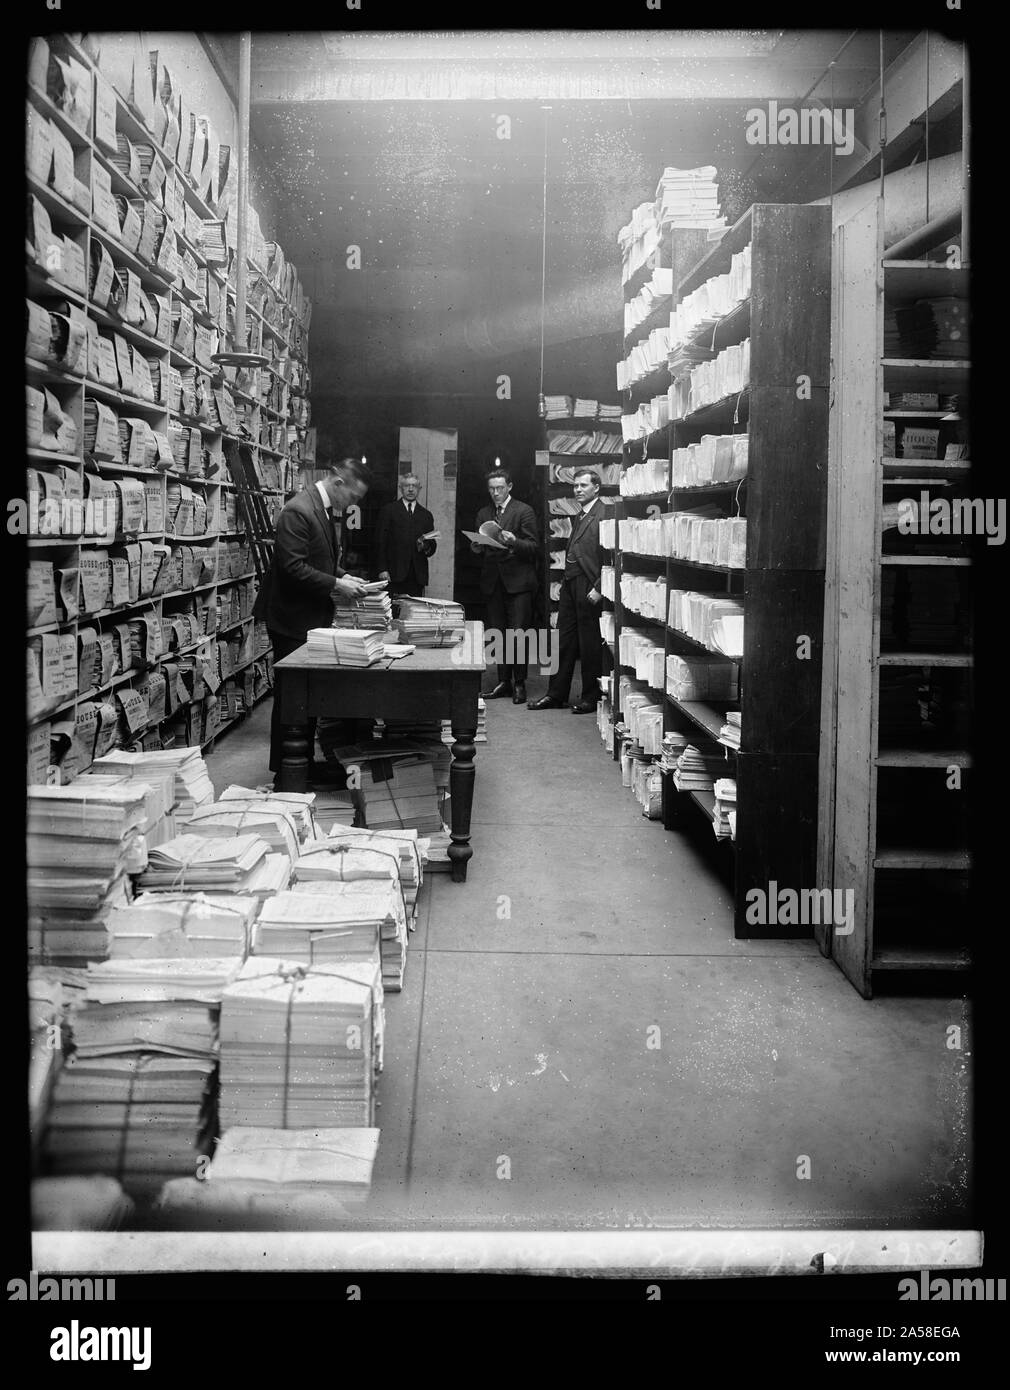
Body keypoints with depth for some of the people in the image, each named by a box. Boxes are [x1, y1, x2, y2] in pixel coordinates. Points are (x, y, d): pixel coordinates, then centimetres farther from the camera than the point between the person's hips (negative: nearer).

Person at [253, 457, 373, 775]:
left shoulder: (326, 510, 10)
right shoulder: (297, 511, -21)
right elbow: (294, 569, -25)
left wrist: (343, 576, 6)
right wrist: (336, 585, -22)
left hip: (314, 617, 10)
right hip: (293, 618, -10)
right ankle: (284, 771, 9)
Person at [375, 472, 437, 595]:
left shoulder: (426, 515, 17)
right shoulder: (388, 510, 7)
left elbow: (433, 546, 16)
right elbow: (380, 542, 1)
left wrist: (425, 547, -8)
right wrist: (382, 569, -8)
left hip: (418, 576, 3)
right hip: (394, 574, -2)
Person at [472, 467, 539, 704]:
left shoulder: (524, 511, 0)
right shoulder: (483, 514, 15)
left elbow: (534, 546, -5)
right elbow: (476, 549, 15)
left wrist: (514, 542, -22)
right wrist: (477, 545, -7)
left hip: (518, 580, -5)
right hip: (492, 581, 5)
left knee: (518, 633, -7)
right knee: (498, 634, 6)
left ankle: (519, 683, 3)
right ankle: (504, 681, 14)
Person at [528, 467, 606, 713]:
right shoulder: (578, 517, 19)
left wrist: (599, 588, -20)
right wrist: (564, 581, 14)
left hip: (589, 588, -9)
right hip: (569, 585, 9)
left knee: (590, 645, 0)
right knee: (563, 642, 10)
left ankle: (591, 698, 10)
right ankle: (555, 695, 16)